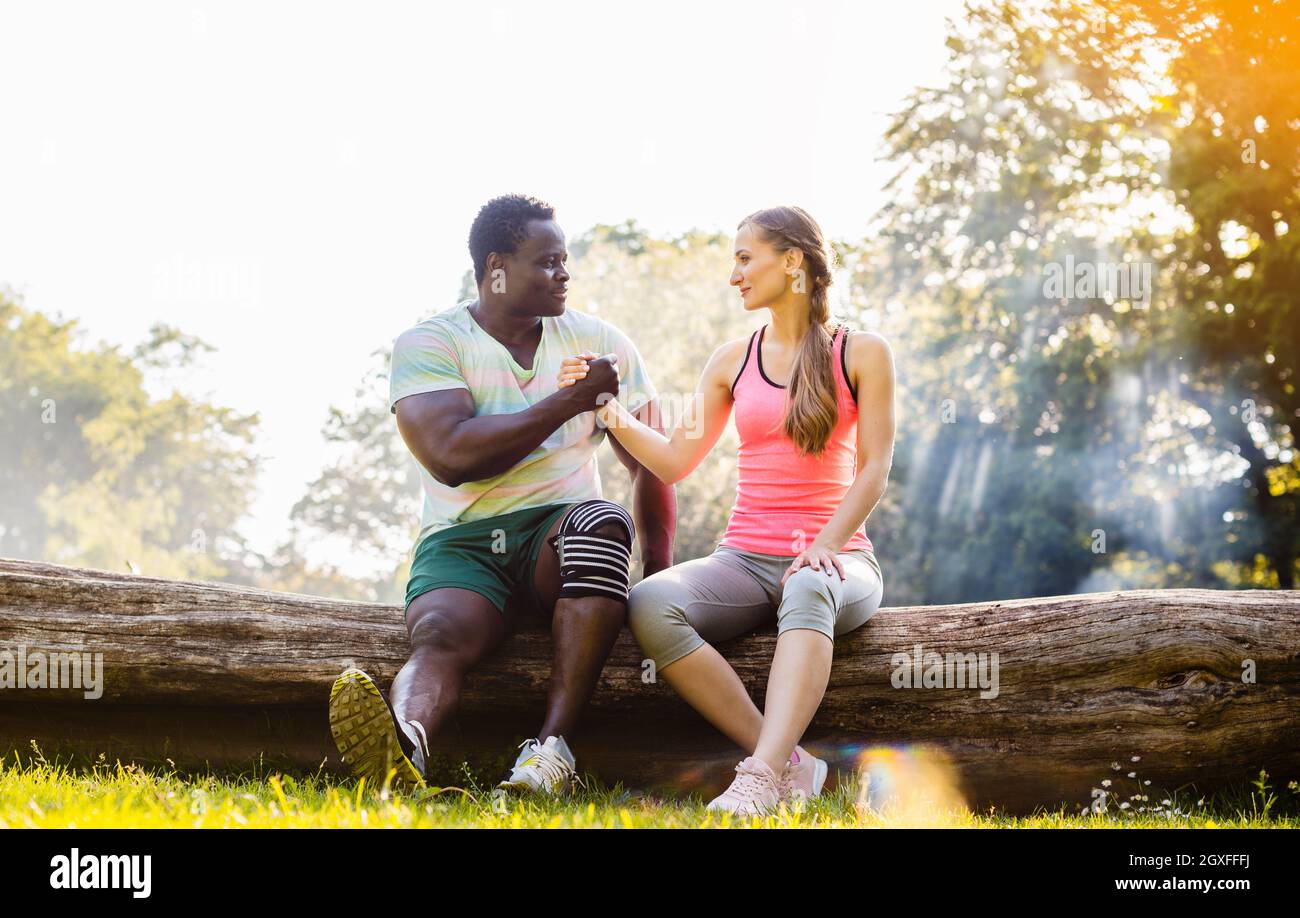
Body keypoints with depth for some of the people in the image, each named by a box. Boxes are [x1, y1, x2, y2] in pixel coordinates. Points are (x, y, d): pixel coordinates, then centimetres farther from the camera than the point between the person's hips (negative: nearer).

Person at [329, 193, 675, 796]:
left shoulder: (600, 343, 11)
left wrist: (659, 568, -4)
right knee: (441, 635, -34)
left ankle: (551, 747, -40)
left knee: (605, 523, -34)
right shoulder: (426, 344, 0)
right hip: (461, 540, -2)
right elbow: (451, 457, -16)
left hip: (558, 529, 2)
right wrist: (569, 401, -12)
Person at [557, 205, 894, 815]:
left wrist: (824, 547, -18)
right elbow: (675, 462, 15)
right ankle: (789, 765, -32)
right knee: (649, 604, -30)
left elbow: (873, 469, -3)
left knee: (810, 590, -42)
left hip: (834, 557, -3)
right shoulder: (733, 361, 15)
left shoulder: (861, 353, 5)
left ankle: (760, 779, -55)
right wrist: (608, 409, 3)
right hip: (745, 559, 3)